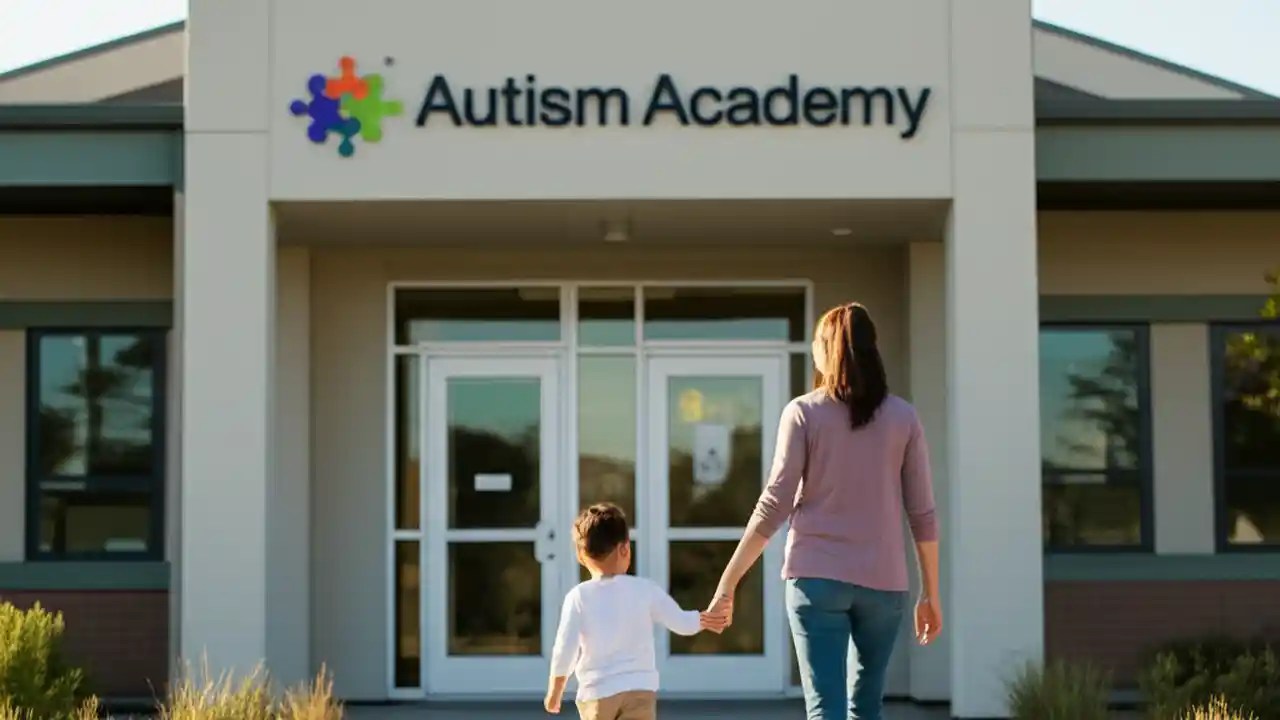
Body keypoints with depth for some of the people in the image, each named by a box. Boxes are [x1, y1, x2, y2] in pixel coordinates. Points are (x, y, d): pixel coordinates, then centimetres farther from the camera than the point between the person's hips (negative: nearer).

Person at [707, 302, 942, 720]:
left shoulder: (803, 413, -2)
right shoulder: (902, 416, 5)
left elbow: (775, 506, -7)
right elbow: (922, 514, 4)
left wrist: (728, 583, -3)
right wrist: (930, 593, 13)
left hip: (817, 577, -2)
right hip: (882, 580, 2)